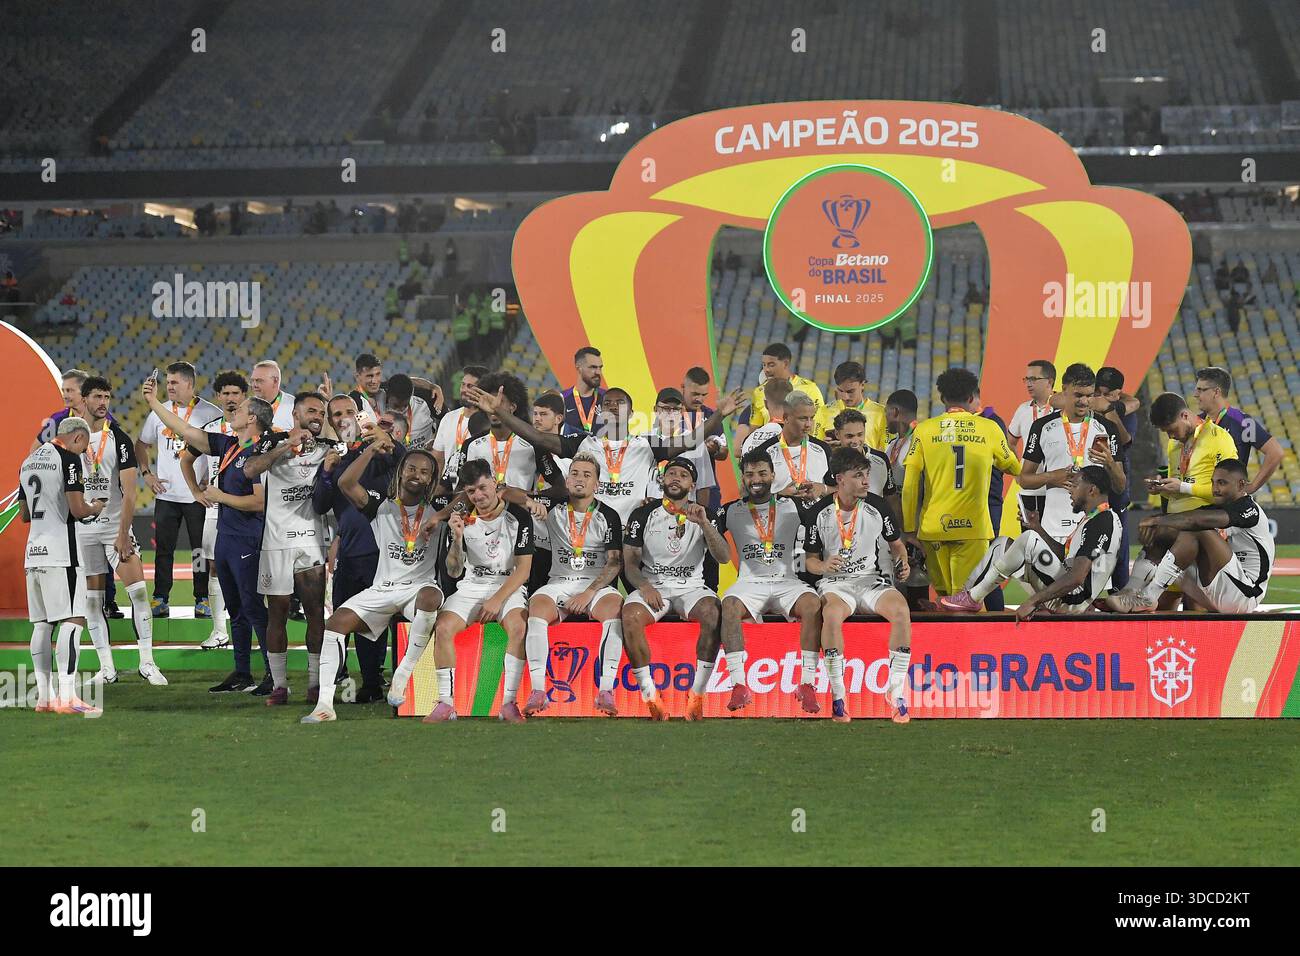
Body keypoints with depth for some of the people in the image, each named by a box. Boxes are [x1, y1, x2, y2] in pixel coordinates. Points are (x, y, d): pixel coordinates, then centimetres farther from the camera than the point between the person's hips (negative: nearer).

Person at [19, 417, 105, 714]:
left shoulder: (28, 462, 18)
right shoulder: (68, 458, -8)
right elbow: (77, 509, -14)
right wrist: (94, 508, 5)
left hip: (34, 553, 8)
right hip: (61, 553, -8)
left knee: (42, 624, 9)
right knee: (72, 621, -11)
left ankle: (44, 696, 9)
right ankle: (67, 697, -19)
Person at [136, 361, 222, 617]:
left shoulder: (210, 413, -4)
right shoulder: (159, 412, 7)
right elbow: (141, 445, 20)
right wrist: (146, 473, 8)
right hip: (166, 494, 3)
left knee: (202, 549, 1)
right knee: (163, 548, 4)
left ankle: (202, 600, 9)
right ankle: (160, 600, 10)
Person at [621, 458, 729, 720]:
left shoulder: (705, 515, 7)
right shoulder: (643, 515, 7)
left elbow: (724, 557, -6)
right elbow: (630, 563, 4)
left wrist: (704, 524, -21)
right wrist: (644, 586, -17)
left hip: (691, 588, 0)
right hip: (651, 587, 0)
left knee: (713, 612, -34)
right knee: (630, 616, -34)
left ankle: (697, 693, -28)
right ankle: (650, 694, -26)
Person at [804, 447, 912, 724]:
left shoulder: (877, 506, 1)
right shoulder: (818, 514, -3)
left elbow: (896, 544, 15)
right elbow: (810, 560, 4)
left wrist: (902, 563, -6)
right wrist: (824, 566, -19)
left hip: (872, 579, 2)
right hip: (835, 583, -2)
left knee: (900, 609, -32)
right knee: (832, 613, -39)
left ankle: (897, 693, -24)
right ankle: (838, 696, -31)